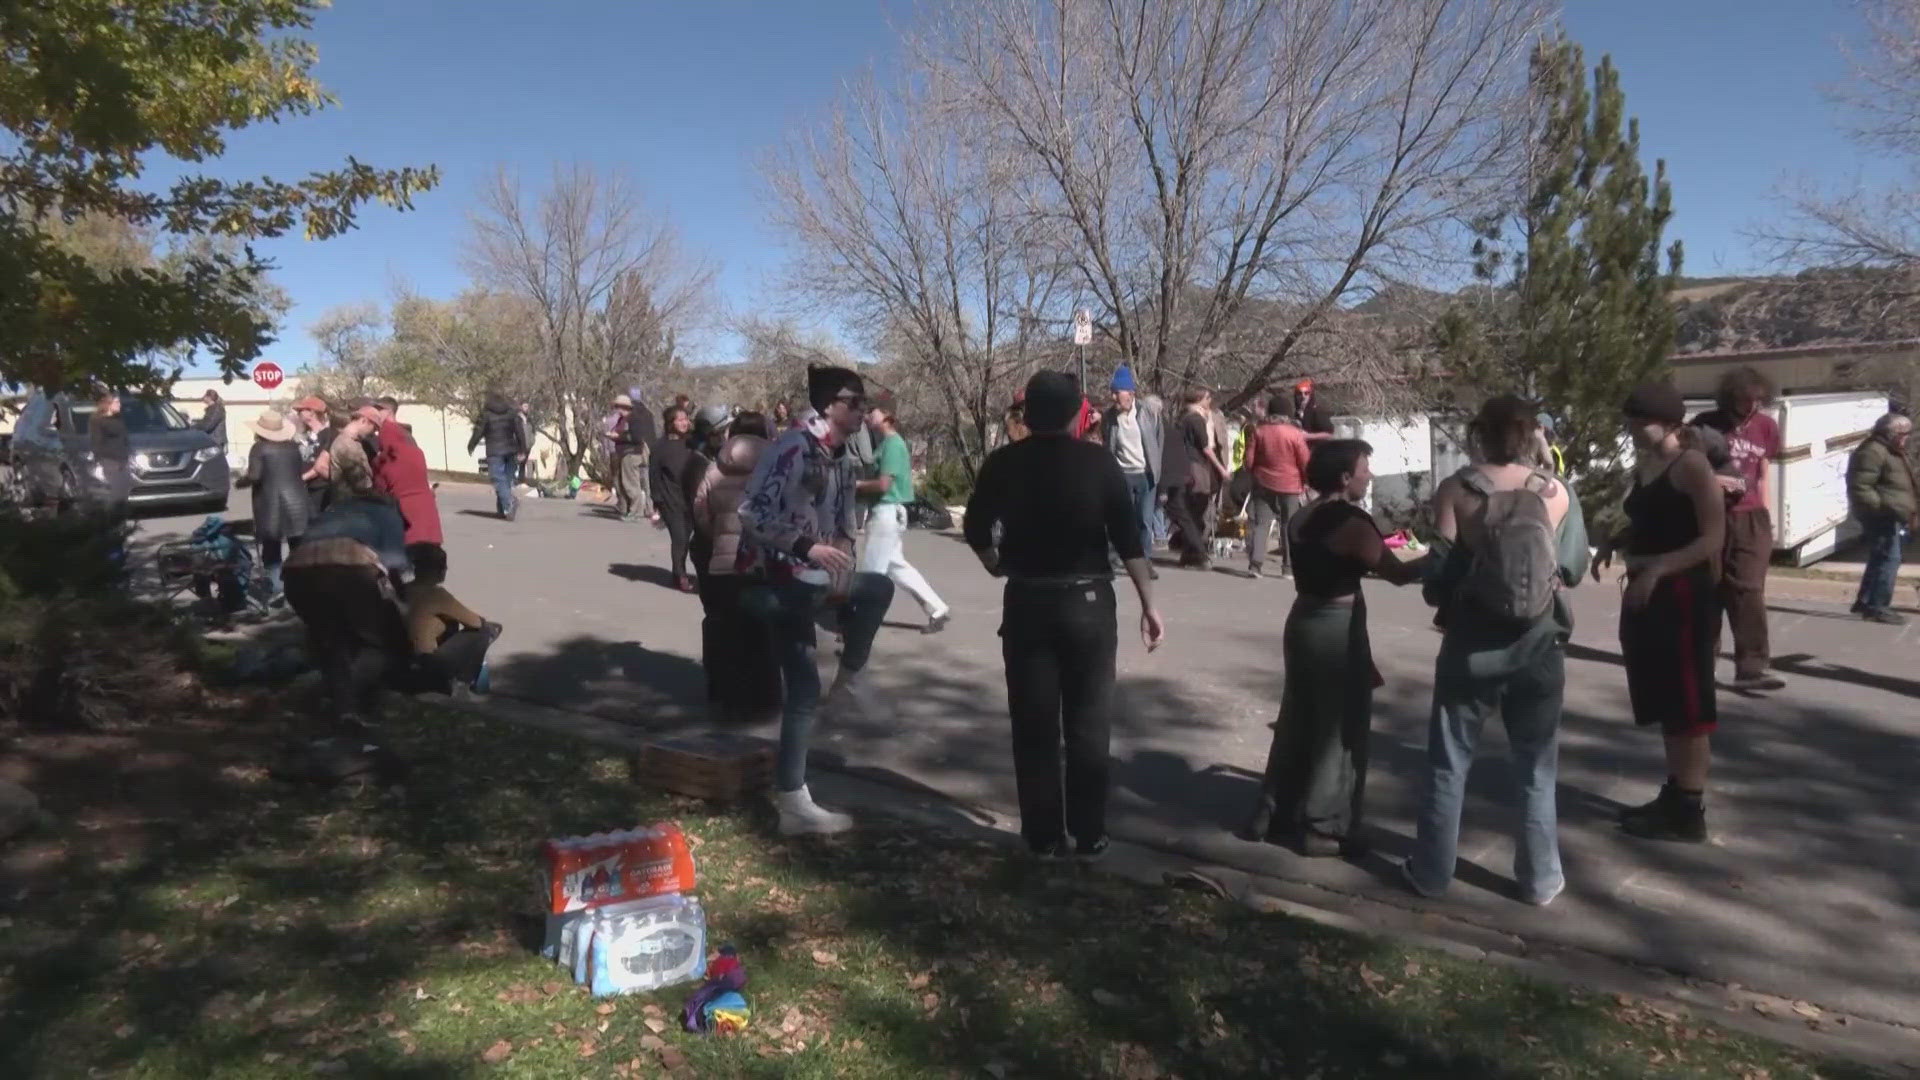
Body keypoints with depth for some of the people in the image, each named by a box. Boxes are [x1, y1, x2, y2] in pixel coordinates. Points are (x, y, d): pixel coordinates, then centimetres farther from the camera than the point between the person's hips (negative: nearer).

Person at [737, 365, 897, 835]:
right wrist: (806, 546, -27)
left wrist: (842, 568, 1)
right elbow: (752, 514, -23)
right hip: (776, 581, -9)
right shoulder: (792, 448, -17)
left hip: (811, 581, 9)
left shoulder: (842, 463, 11)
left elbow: (844, 528, 18)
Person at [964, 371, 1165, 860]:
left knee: (1034, 726, 8)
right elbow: (1128, 539, -9)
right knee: (1088, 724, 9)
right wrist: (1149, 605, -5)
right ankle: (1089, 836, 14)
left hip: (1026, 601, 1)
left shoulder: (1003, 463, -2)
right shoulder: (1099, 462, -6)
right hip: (1088, 601, -1)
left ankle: (1043, 837, 14)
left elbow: (976, 530, 4)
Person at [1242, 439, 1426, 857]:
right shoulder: (1352, 522, -17)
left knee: (1297, 722, 16)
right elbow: (1399, 573, -15)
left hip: (1303, 620, 8)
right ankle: (1325, 829, 12)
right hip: (1338, 629, -8)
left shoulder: (1301, 518, 7)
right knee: (1340, 730, 4)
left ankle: (1273, 815, 24)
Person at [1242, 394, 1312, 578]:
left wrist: (1253, 476, 17)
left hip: (1263, 483, 2)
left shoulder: (1258, 430, -2)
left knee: (1261, 523, 5)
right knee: (1289, 526, 6)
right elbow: (1305, 462, -5)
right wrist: (1306, 482, 9)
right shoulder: (1295, 433, -10)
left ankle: (1255, 563, -5)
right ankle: (1288, 567, 8)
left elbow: (1249, 459, 2)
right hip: (1290, 485, -2)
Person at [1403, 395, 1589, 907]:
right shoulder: (1557, 492, -1)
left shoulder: (1455, 490, -8)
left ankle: (1431, 872, 19)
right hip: (1538, 641, 2)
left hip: (1472, 641, -2)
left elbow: (1441, 570, -10)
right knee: (1536, 768, 15)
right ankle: (1540, 878, 23)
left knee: (1448, 764, 11)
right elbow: (1575, 566, 5)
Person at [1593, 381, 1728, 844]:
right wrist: (1614, 544, 7)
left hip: (1683, 595, -9)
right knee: (1664, 701, 15)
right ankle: (1672, 796, 26)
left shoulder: (1692, 465, -13)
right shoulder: (1643, 464, 12)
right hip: (1646, 594, 9)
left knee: (1687, 705, -1)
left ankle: (1689, 812, 6)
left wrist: (1658, 569, -28)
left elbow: (1713, 539, -18)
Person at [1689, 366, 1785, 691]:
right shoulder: (1706, 424, -4)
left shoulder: (1766, 427, 7)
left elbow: (1762, 477, 15)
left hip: (1751, 519, 2)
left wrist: (1768, 517, 14)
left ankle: (1751, 667, -7)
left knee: (1749, 591, -6)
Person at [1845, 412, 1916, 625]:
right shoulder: (1872, 452, -15)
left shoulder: (1893, 452, 20)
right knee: (1888, 560, -11)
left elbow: (1903, 486, 31)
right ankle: (1877, 607, -8)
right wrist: (1883, 507, -27)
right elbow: (1859, 487, -23)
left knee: (1880, 560, 14)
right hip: (1882, 518, -11)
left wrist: (1910, 511, 22)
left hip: (1893, 517, 11)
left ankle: (1864, 602, 22)